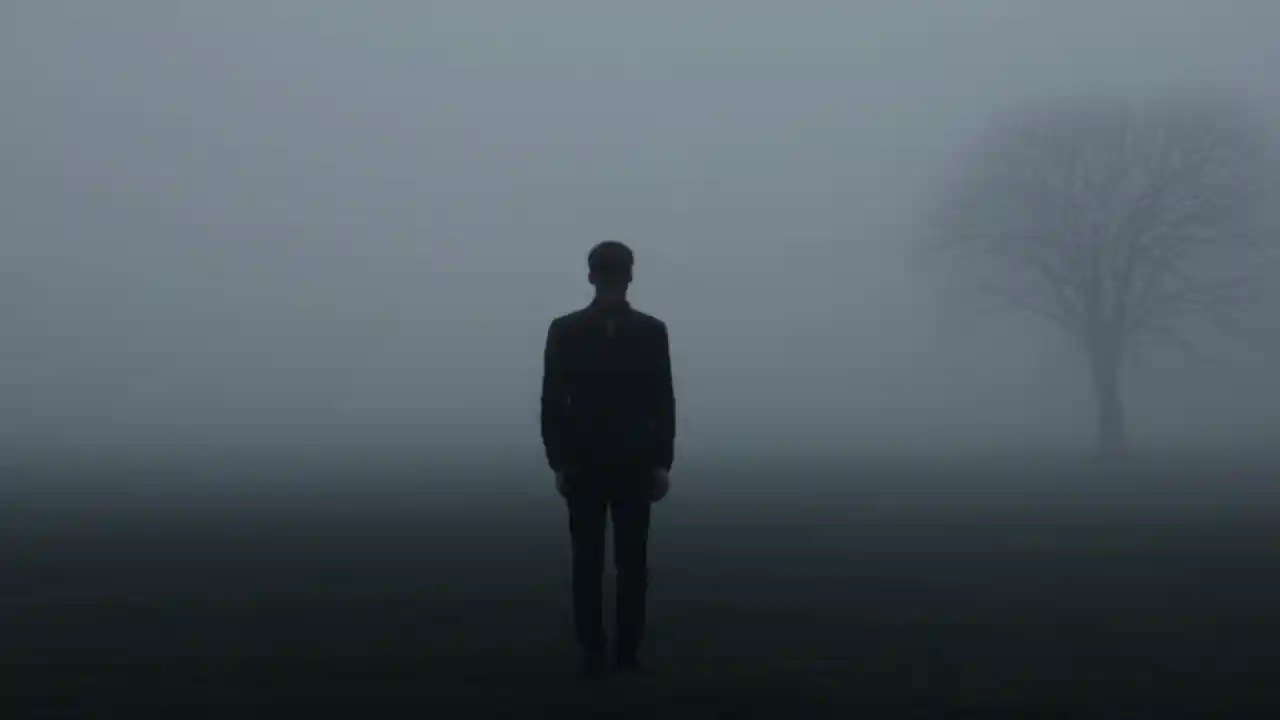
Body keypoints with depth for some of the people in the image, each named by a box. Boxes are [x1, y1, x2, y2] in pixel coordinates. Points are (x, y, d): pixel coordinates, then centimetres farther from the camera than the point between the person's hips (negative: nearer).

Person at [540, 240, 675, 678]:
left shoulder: (651, 331, 3)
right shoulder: (565, 330, 1)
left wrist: (662, 463, -3)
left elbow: (664, 402, 3)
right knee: (587, 562, 1)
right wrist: (558, 462, -5)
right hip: (583, 465, -1)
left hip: (635, 465, 1)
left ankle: (628, 650, 8)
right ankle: (593, 650, 6)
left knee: (633, 562, 2)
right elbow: (552, 401, 1)